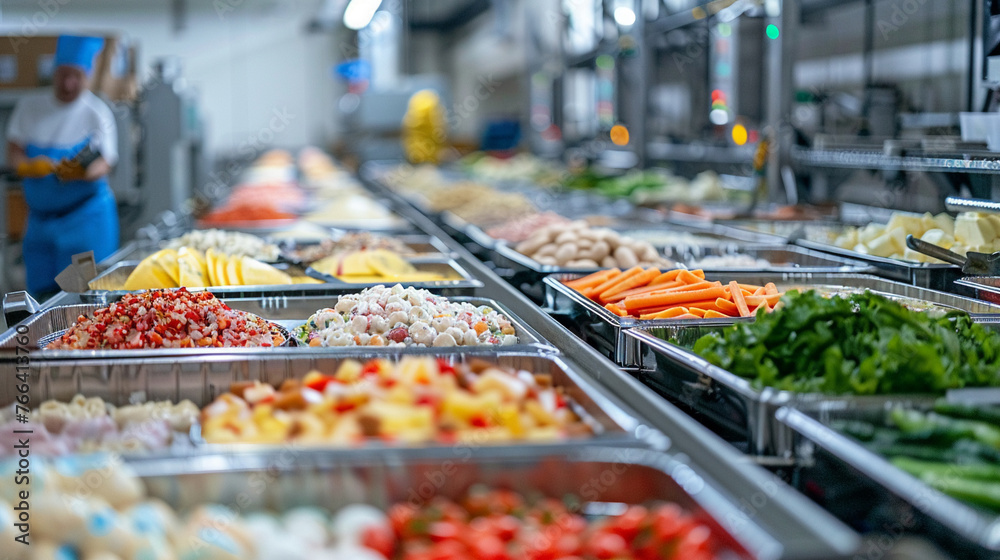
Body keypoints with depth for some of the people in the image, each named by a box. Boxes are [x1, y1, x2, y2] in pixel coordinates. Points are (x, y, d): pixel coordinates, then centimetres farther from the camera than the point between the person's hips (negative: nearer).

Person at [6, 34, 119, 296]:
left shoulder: (97, 113, -3)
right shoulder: (29, 108, 9)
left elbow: (104, 163, -10)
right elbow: (13, 148, 7)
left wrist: (81, 172, -33)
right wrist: (26, 166, -17)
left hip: (85, 216, -4)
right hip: (39, 216, 4)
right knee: (41, 291, 5)